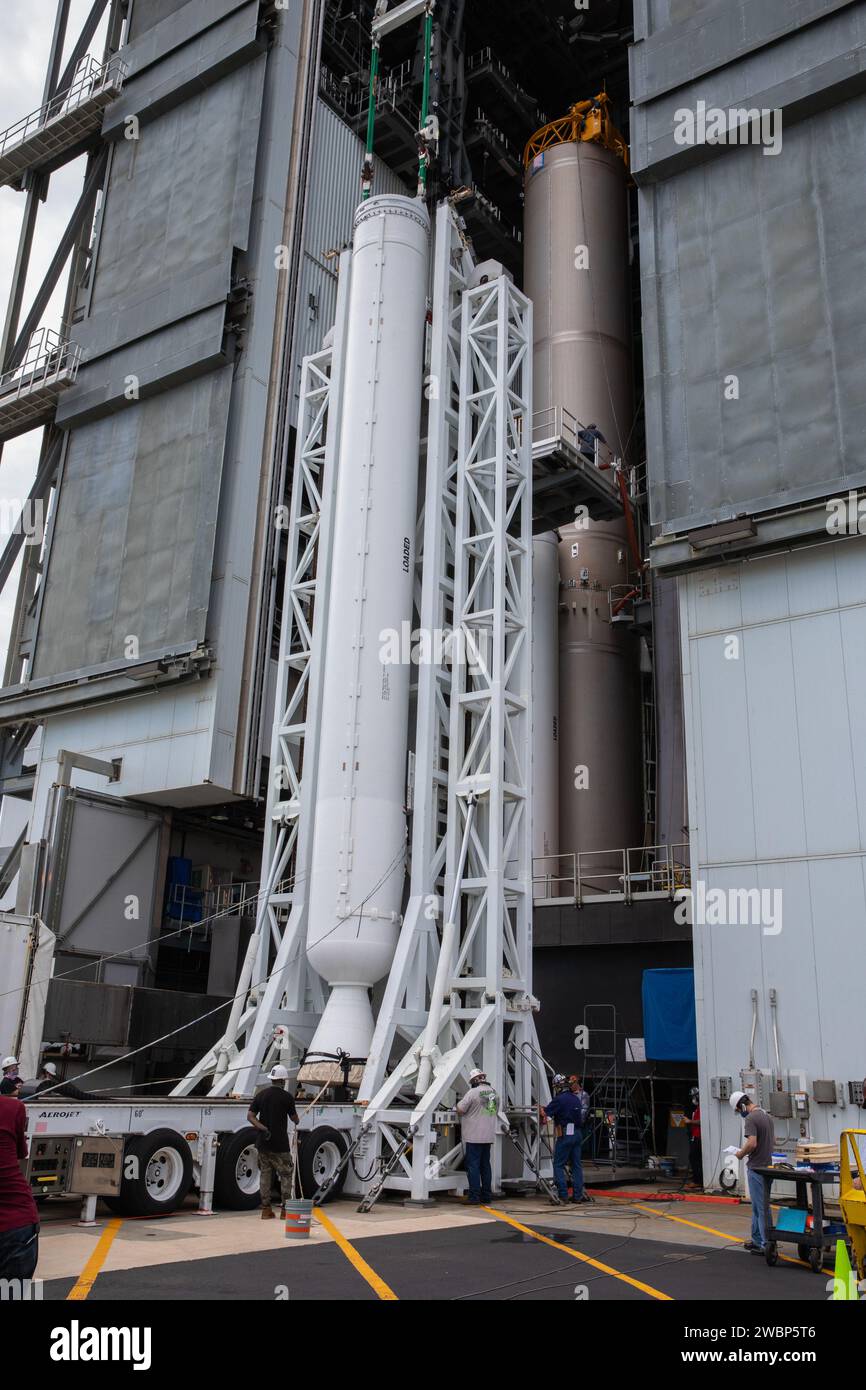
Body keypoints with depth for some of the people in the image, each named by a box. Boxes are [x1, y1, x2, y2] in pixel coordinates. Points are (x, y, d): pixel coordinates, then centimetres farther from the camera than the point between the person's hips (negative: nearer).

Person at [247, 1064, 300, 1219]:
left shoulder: (261, 1095, 4)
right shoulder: (287, 1096, -9)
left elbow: (250, 1116, -3)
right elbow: (294, 1118, 2)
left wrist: (262, 1128, -11)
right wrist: (296, 1121, 24)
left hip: (263, 1143, 4)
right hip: (280, 1144, -4)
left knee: (265, 1174, 11)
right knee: (285, 1175, 7)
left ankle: (266, 1209, 12)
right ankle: (285, 1209, 6)